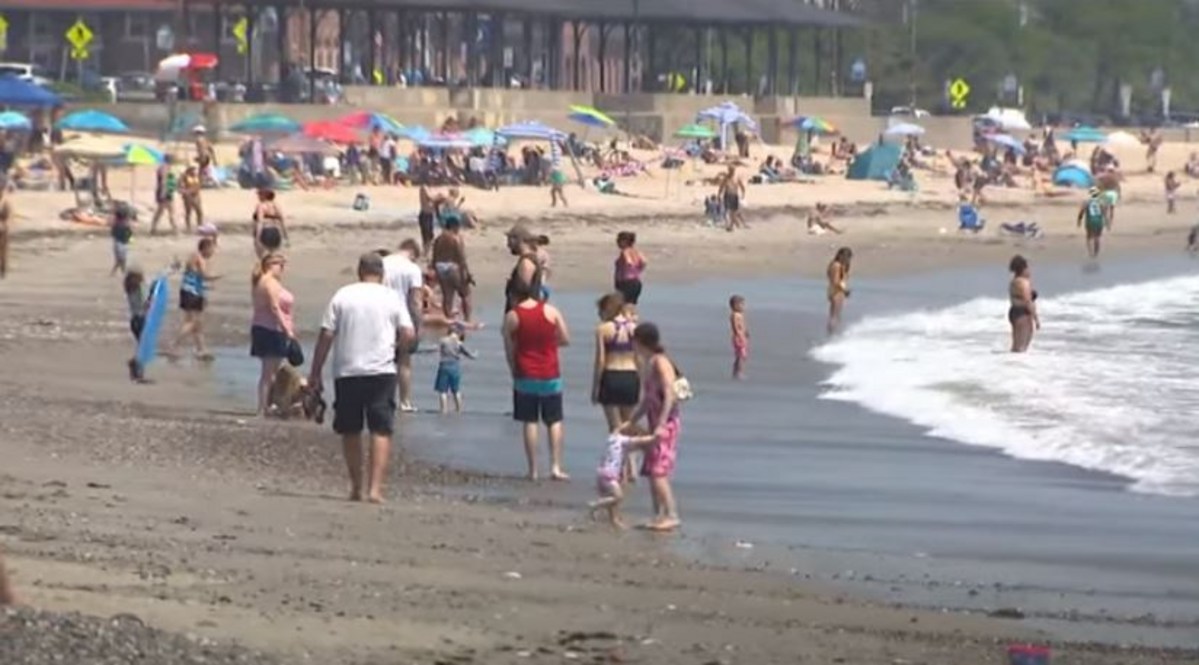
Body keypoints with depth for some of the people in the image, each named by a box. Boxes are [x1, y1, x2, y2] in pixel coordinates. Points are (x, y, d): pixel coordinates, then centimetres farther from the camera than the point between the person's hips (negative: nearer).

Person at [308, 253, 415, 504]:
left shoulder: (342, 296, 3)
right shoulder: (391, 297, 3)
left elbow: (326, 335, 0)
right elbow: (408, 334, -2)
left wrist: (315, 373, 5)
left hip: (347, 372, 1)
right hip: (381, 370, -1)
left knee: (350, 431, 13)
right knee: (381, 431, -2)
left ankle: (356, 487, 20)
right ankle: (375, 488, -13)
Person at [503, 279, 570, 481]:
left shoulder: (512, 317, -5)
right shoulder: (550, 311, -2)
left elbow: (509, 349, -2)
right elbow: (566, 339, -1)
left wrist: (514, 372, 11)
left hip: (525, 376, -1)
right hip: (550, 375, 1)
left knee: (530, 422, 5)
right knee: (554, 422, 8)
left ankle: (533, 470, 4)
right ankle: (556, 467, -1)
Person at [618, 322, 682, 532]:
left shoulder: (660, 363, -13)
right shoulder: (648, 363, 15)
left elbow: (669, 396, -21)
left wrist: (661, 424, -28)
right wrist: (630, 423, 27)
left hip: (667, 422, -10)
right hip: (656, 422, 10)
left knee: (658, 471, -13)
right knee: (652, 472, 10)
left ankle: (671, 515, -12)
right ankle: (660, 515, 14)